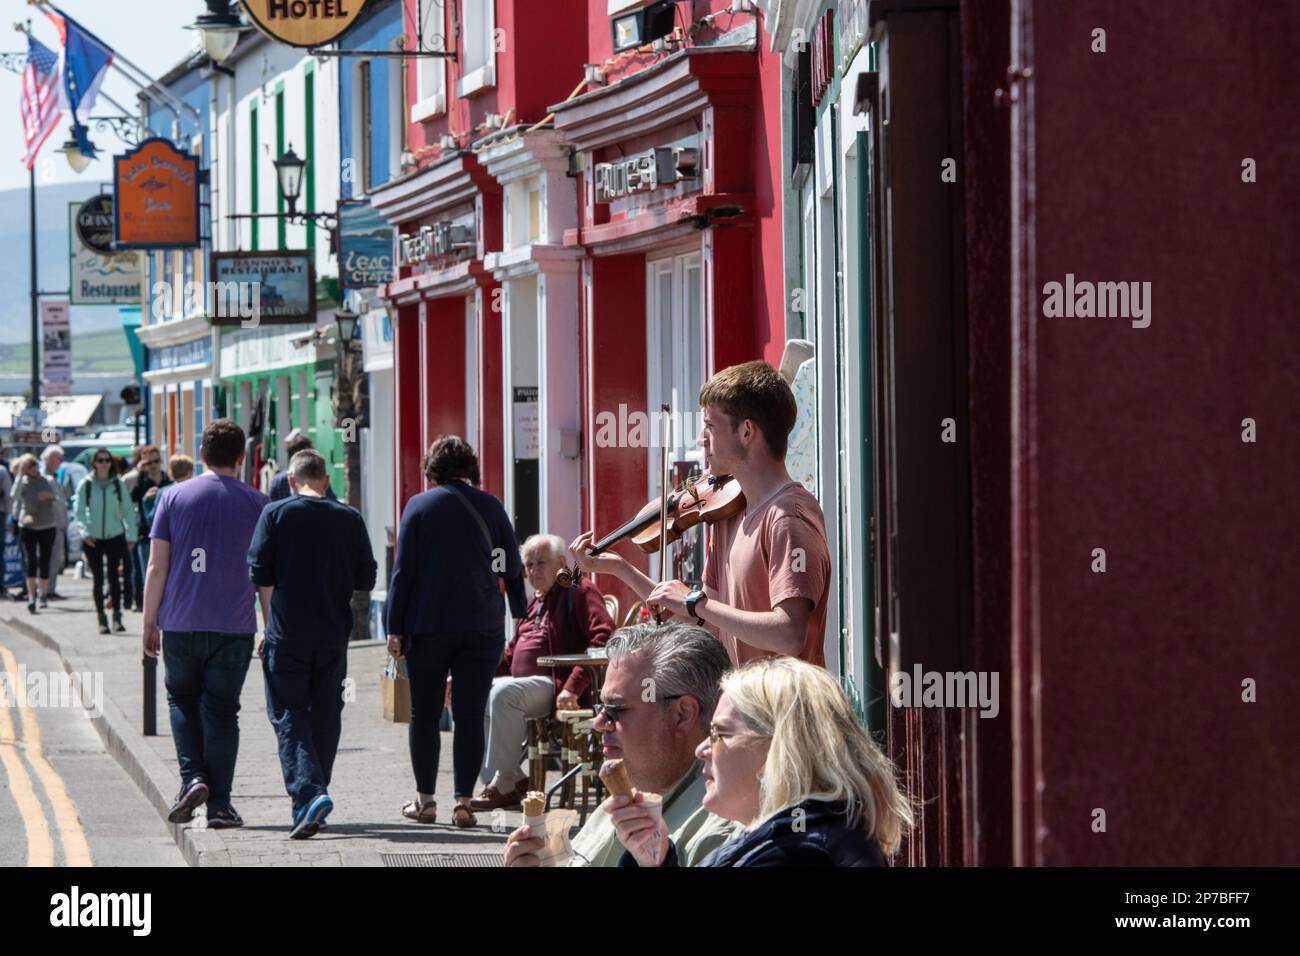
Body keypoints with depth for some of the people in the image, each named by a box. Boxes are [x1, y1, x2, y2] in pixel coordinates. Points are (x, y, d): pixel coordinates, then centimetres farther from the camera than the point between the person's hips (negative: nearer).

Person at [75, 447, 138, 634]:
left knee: (113, 575, -7)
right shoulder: (86, 484, 0)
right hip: (93, 538, 0)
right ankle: (101, 619, 10)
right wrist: (85, 532, -15)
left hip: (115, 536, 0)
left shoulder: (118, 484, 3)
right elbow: (79, 511, -1)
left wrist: (131, 535, 1)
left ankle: (117, 616, -4)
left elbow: (127, 510, 6)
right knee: (98, 578, 3)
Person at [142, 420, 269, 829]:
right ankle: (219, 804, 3)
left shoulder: (174, 497, 1)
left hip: (181, 624, 0)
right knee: (222, 710, 5)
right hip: (234, 627, 0)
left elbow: (157, 567, 1)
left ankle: (193, 778, -1)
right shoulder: (256, 503, 1)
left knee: (182, 699, 18)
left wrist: (149, 623, 8)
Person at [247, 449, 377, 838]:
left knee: (288, 715, 0)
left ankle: (308, 792, -21)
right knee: (325, 715, 12)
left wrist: (270, 624, 6)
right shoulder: (349, 518, 2)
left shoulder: (276, 514, -4)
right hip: (334, 634, 3)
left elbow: (260, 575, -5)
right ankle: (309, 805, 18)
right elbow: (366, 579, 5)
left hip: (287, 633, -3)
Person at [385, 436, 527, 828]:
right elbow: (513, 571, 9)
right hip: (482, 627, 1)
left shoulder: (419, 506, 0)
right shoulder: (490, 507, 5)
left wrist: (395, 628, -1)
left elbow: (403, 571, -3)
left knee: (424, 714, 9)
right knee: (470, 715, 1)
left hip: (428, 626, -1)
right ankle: (463, 801, -4)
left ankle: (425, 799, 10)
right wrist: (520, 619, 18)